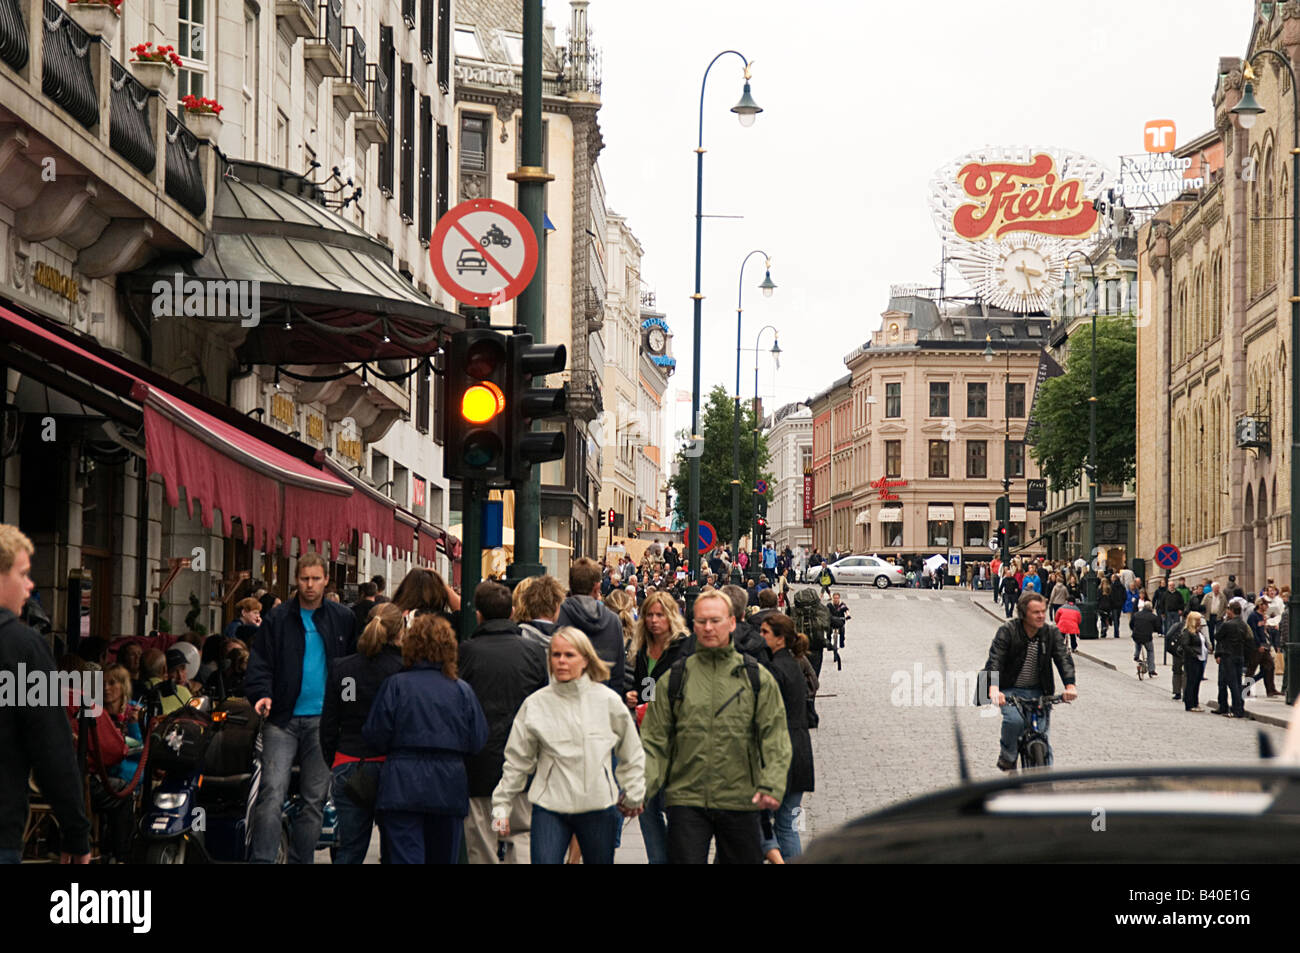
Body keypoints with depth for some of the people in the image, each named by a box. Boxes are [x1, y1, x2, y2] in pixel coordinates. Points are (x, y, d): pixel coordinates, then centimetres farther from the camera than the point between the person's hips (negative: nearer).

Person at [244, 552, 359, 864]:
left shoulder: (343, 620, 9)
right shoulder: (277, 619, 5)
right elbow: (260, 663, 2)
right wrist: (262, 694, -16)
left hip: (323, 721, 2)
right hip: (283, 719, -2)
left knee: (314, 800, 6)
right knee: (272, 792, -13)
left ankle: (300, 861, 13)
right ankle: (262, 860, -13)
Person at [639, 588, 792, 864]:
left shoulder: (757, 678, 6)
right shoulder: (674, 678, 7)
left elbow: (776, 740, 1)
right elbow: (654, 740, 6)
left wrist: (772, 786, -13)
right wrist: (640, 786, -8)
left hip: (740, 802, 0)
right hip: (686, 801, 0)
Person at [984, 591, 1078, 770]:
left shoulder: (1052, 632, -2)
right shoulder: (1007, 631, -11)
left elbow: (1063, 658, -13)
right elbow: (995, 660, -22)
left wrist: (1070, 685, -32)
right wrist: (993, 688, -41)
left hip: (1038, 692, 3)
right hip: (1011, 690, -3)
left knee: (1042, 734, -5)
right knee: (1014, 720, -29)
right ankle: (1007, 757, -3)